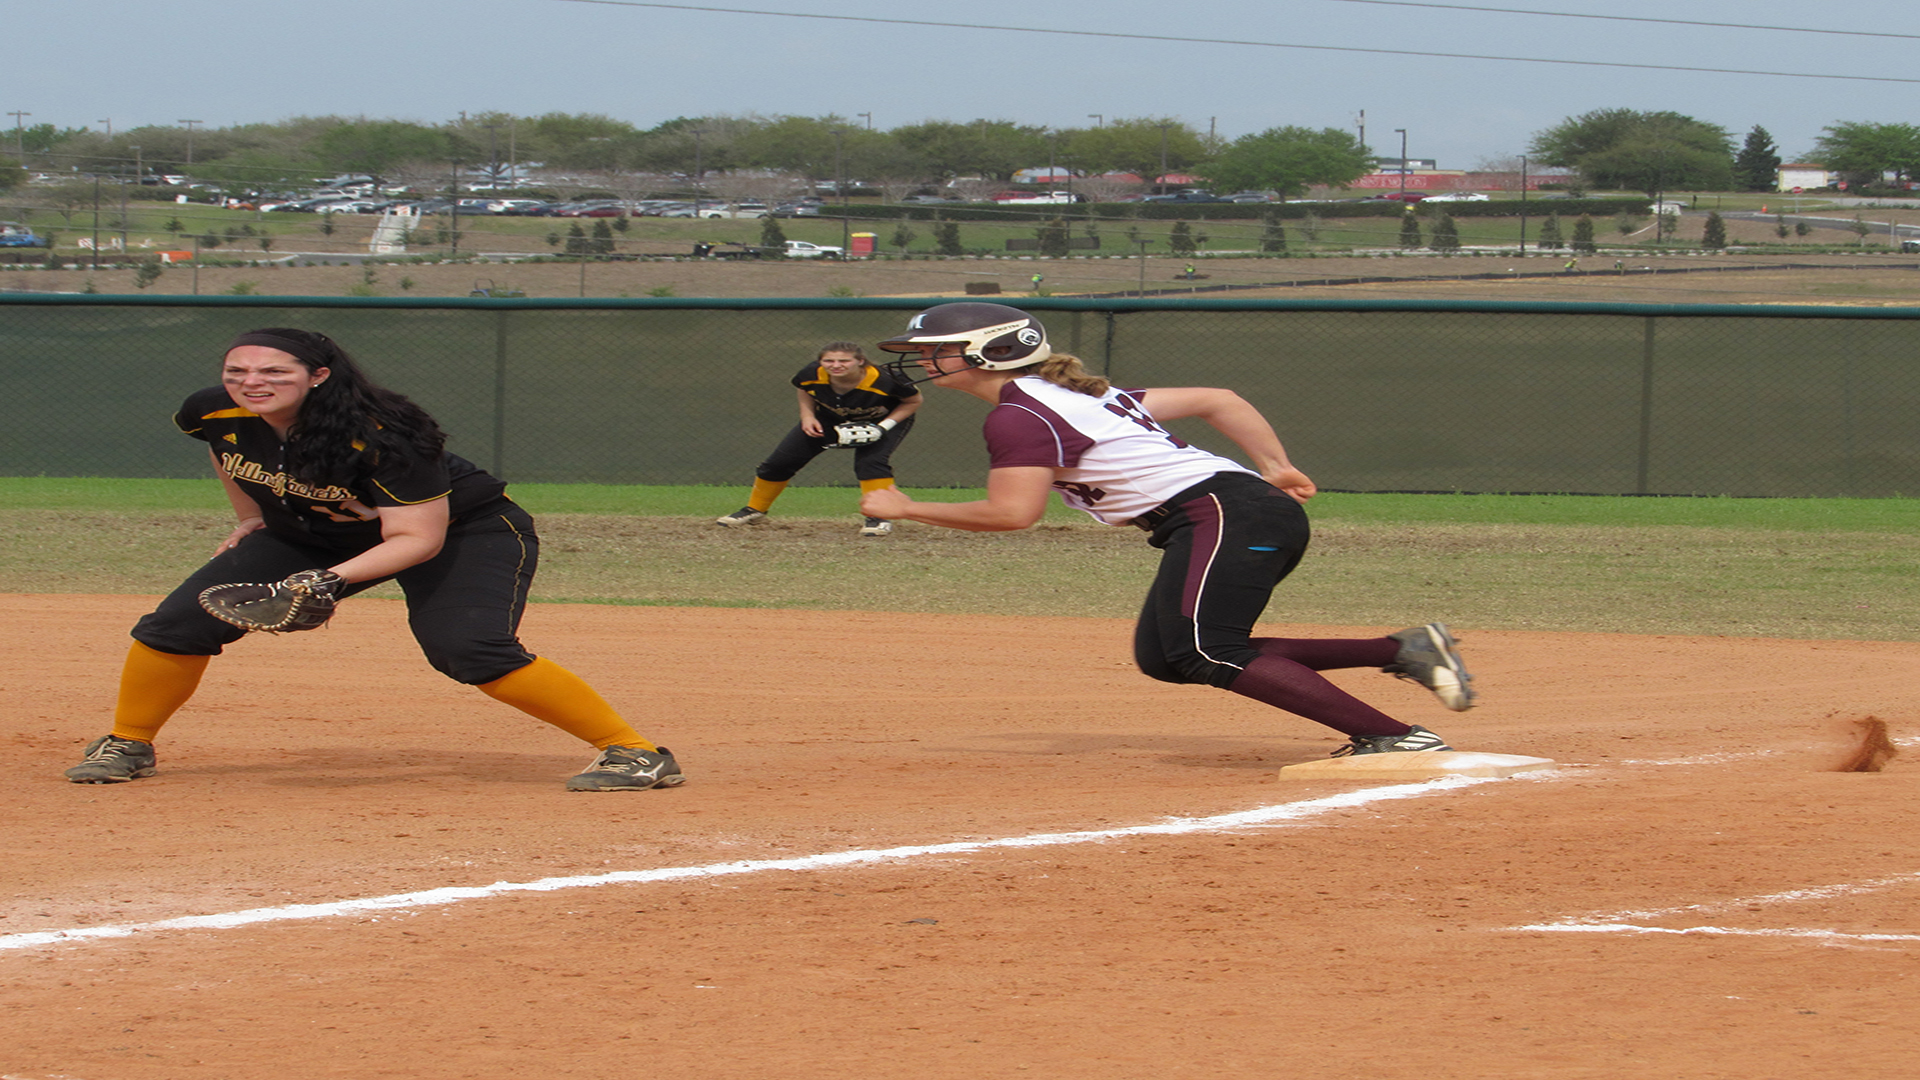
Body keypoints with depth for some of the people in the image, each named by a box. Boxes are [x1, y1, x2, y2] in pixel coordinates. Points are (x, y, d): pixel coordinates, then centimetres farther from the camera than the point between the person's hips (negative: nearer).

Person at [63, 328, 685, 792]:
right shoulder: (215, 416, -19)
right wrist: (252, 517, 13)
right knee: (178, 625, -5)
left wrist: (331, 580, -45)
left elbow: (418, 539, -34)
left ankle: (633, 753, -24)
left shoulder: (383, 438, -37)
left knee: (467, 650, -31)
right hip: (305, 535, 6)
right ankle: (125, 747, 19)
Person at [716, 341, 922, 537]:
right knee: (780, 461, 4)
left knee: (871, 462, -33)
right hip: (828, 419, 3)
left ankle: (878, 518, -20)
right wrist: (807, 415, -16)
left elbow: (914, 401, -21)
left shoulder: (882, 382, -39)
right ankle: (754, 510, 26)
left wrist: (884, 426, -30)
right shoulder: (812, 375, -30)